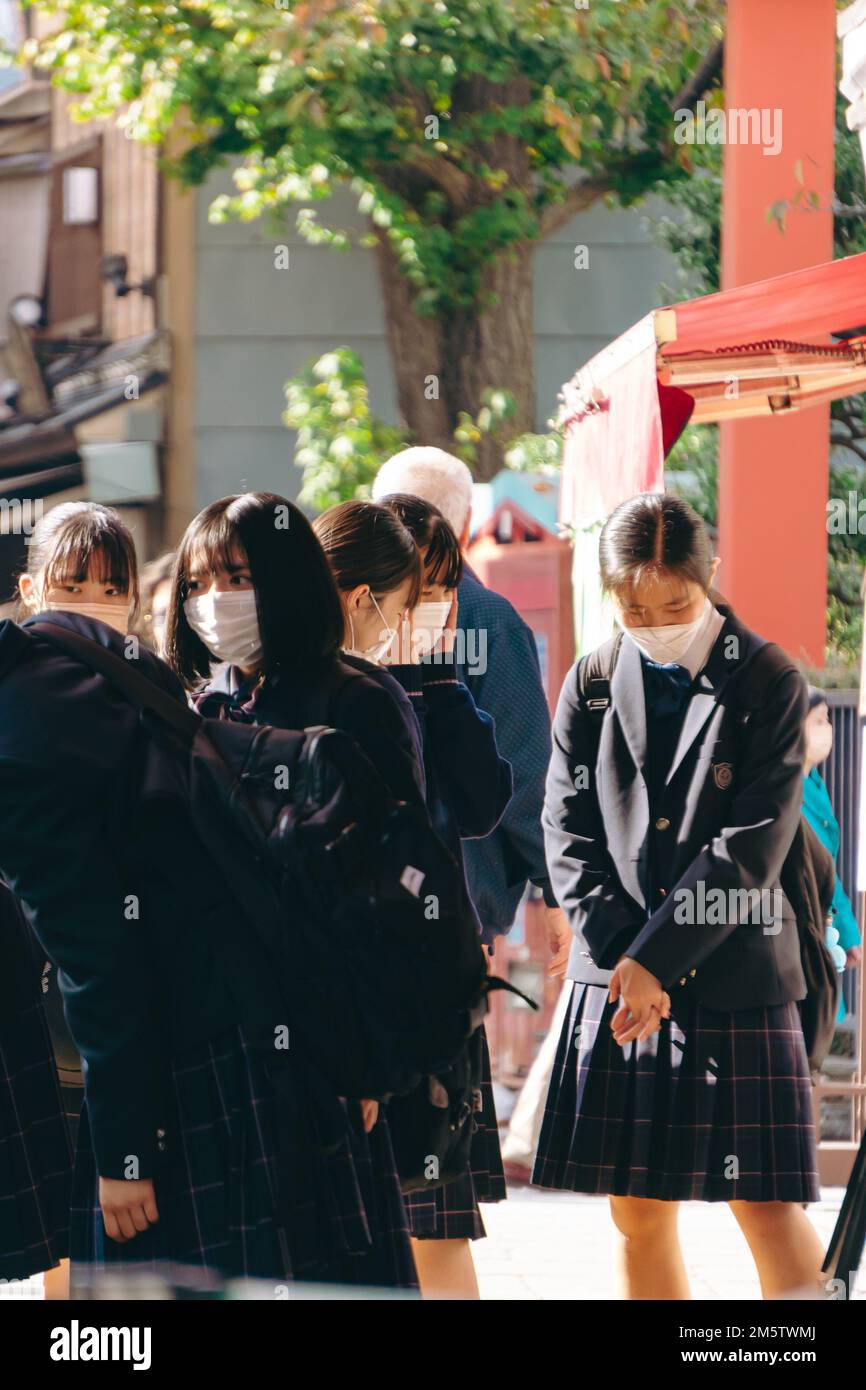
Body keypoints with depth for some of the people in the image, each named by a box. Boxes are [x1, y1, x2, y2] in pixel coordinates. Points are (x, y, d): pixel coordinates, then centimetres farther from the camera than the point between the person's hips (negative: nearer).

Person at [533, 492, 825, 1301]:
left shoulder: (767, 682, -3)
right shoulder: (592, 685, 8)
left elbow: (752, 848, -9)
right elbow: (570, 834, 4)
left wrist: (656, 959, -14)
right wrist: (623, 957, -9)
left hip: (735, 975, -3)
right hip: (618, 981, 3)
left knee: (766, 1204, -5)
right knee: (637, 1209, 5)